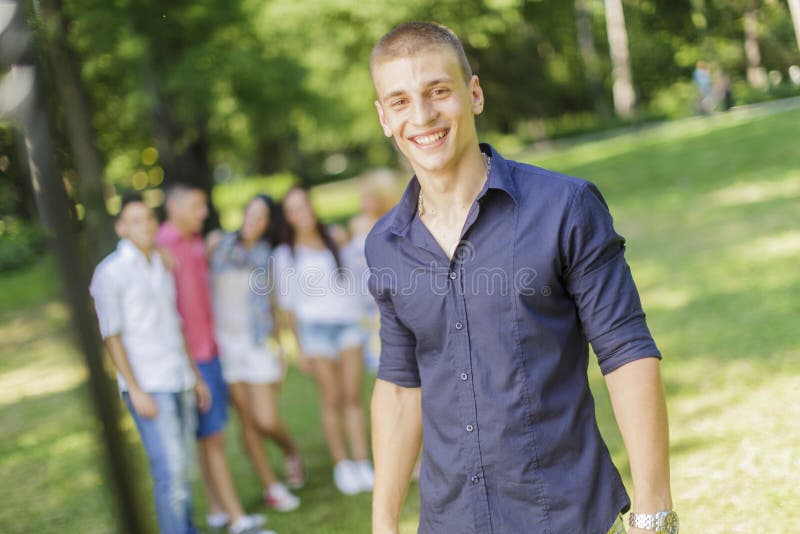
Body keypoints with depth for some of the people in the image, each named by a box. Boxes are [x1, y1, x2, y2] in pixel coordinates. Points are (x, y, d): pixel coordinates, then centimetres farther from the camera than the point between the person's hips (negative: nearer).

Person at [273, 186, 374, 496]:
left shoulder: (335, 241, 15)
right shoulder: (286, 254, 7)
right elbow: (288, 304, 6)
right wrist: (300, 348, 2)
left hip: (348, 322, 2)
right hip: (315, 327, -2)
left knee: (353, 396, -3)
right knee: (332, 400, -3)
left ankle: (363, 465, -1)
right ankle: (342, 467, 4)